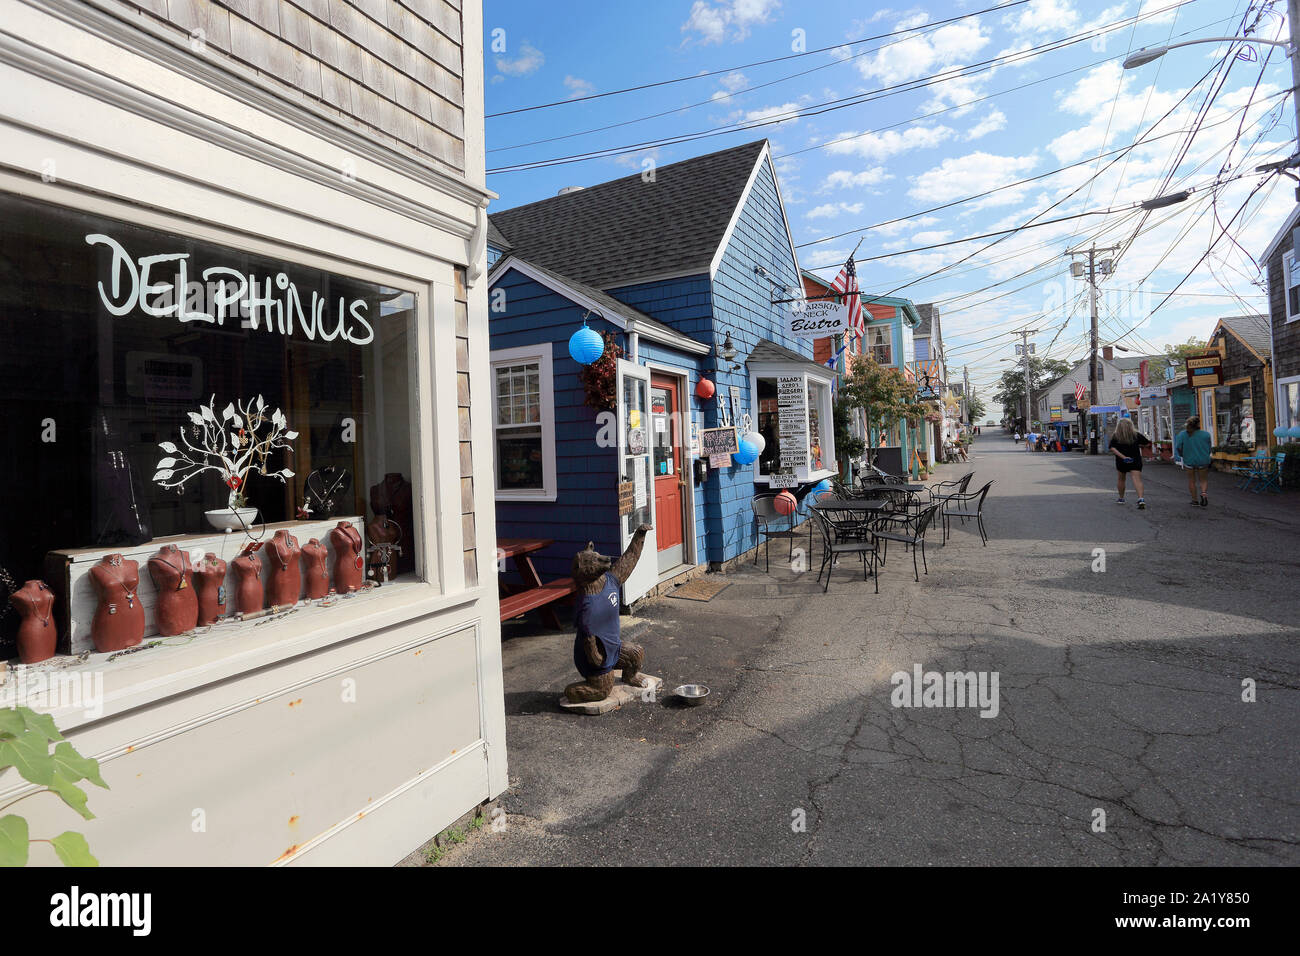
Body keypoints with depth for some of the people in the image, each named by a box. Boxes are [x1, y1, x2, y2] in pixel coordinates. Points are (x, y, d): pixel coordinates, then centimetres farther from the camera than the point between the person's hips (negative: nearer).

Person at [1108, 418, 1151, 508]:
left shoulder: (1115, 436, -2)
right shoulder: (1136, 434, 0)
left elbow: (1112, 448, -13)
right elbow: (1148, 442, 6)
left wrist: (1123, 457, -16)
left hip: (1121, 462, 0)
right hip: (1135, 461, 0)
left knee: (1120, 479, 18)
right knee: (1137, 479, -8)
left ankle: (1121, 498, 28)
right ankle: (1140, 499, -25)